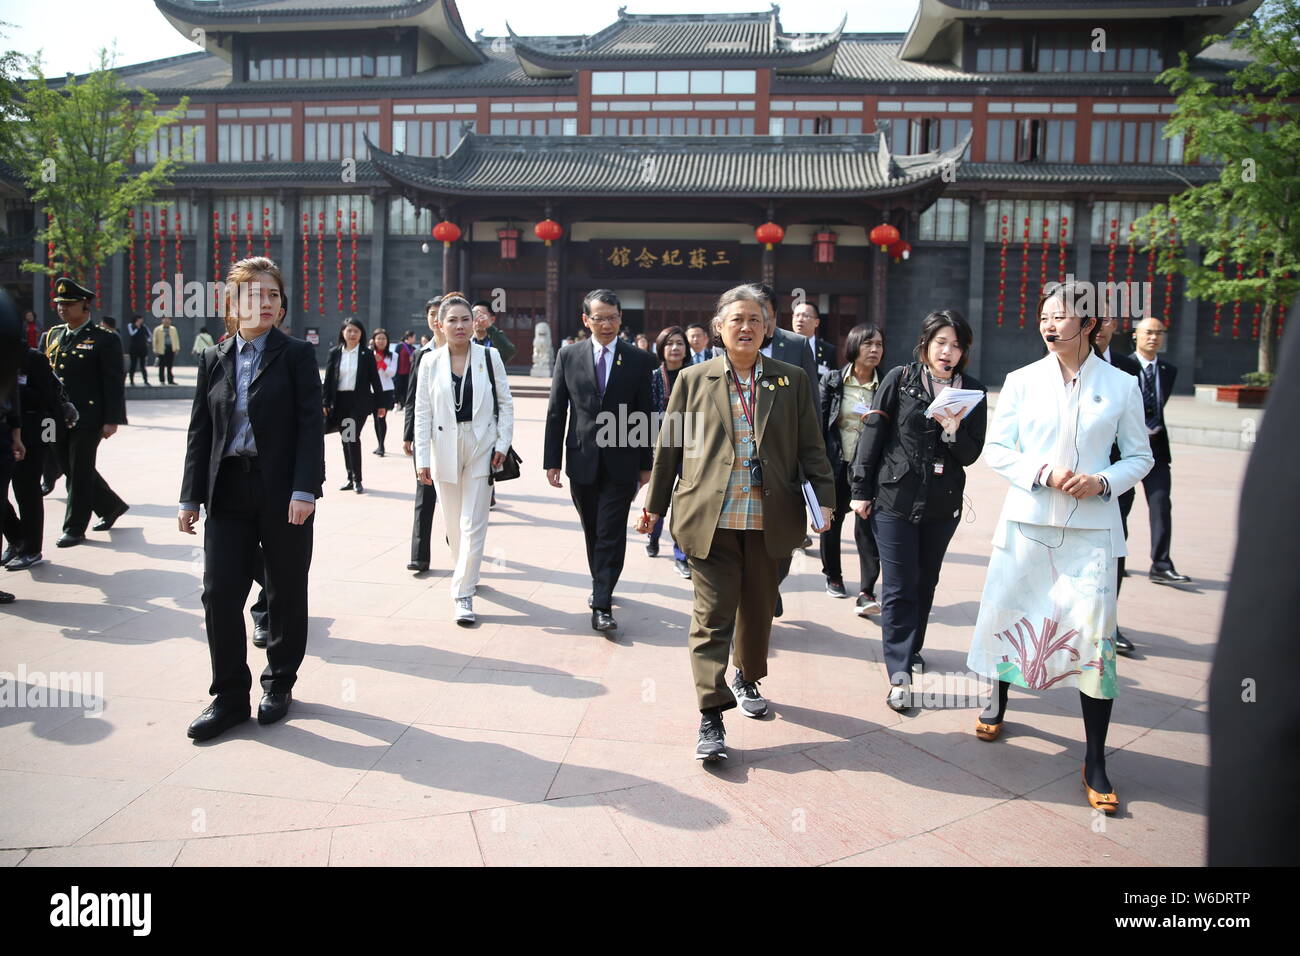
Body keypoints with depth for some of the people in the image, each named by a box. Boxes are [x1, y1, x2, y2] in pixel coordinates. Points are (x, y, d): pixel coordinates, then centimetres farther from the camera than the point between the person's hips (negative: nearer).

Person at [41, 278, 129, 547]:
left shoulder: (105, 339, -6)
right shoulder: (51, 336, 13)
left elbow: (114, 382, -9)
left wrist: (112, 420, -14)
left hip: (87, 420, -7)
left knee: (80, 473, 0)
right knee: (71, 470, 14)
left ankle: (74, 529, 11)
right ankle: (112, 506, 33)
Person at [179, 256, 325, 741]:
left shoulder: (297, 354, -1)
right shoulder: (213, 359, 10)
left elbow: (311, 425, -8)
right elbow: (200, 431, 11)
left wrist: (304, 489, -16)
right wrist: (191, 497, 6)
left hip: (283, 493, -3)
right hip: (228, 493, 3)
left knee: (286, 593, 8)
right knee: (219, 593, -1)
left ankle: (279, 683, 26)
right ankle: (230, 695, 13)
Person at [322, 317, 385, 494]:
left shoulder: (367, 354, 2)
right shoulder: (335, 353, 7)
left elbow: (375, 379, 4)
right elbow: (328, 379, 7)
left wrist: (380, 404, 2)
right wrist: (325, 403, 0)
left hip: (359, 401, -3)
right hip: (340, 401, 3)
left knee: (353, 438, -13)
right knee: (346, 440, 8)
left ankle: (357, 480, -7)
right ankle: (351, 479, 17)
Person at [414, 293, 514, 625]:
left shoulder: (490, 356, -1)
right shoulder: (431, 362, 1)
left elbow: (505, 403, 3)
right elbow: (423, 413, 2)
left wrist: (502, 444, -5)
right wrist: (422, 459, -2)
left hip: (481, 448, -2)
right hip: (445, 449, 2)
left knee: (473, 525, -4)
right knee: (453, 523, 12)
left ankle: (463, 593, 2)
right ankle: (464, 573, 34)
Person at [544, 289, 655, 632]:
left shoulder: (638, 359, 0)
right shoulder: (569, 355, 3)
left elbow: (644, 413, 3)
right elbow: (556, 411, 4)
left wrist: (646, 463, 3)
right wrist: (552, 460, 0)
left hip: (621, 462, -2)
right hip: (582, 460, 2)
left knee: (611, 534, -5)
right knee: (593, 532, 15)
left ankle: (602, 605, -1)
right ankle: (601, 586, 34)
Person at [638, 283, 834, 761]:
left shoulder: (791, 380, 8)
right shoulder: (693, 380, 6)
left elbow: (811, 447, 9)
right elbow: (669, 447, 9)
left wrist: (823, 498, -1)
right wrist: (654, 505, 10)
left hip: (769, 520, 2)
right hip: (710, 519, -2)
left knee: (758, 610, 16)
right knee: (712, 617, -3)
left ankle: (748, 678, 41)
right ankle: (711, 716, 1)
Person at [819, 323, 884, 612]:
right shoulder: (832, 380, 1)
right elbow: (819, 423, 1)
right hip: (836, 464, 1)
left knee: (867, 526, -9)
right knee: (831, 521, 14)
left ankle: (866, 592, -7)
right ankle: (833, 576, 35)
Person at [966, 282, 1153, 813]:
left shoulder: (1121, 386, 2)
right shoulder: (1022, 381, 3)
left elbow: (1139, 457, 8)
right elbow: (997, 449, 2)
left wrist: (1104, 481, -12)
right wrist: (1043, 472, -14)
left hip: (1091, 528, -1)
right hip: (1027, 520, 1)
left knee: (1093, 634, -7)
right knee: (1006, 614, 8)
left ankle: (1095, 761, 6)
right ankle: (999, 700, 38)